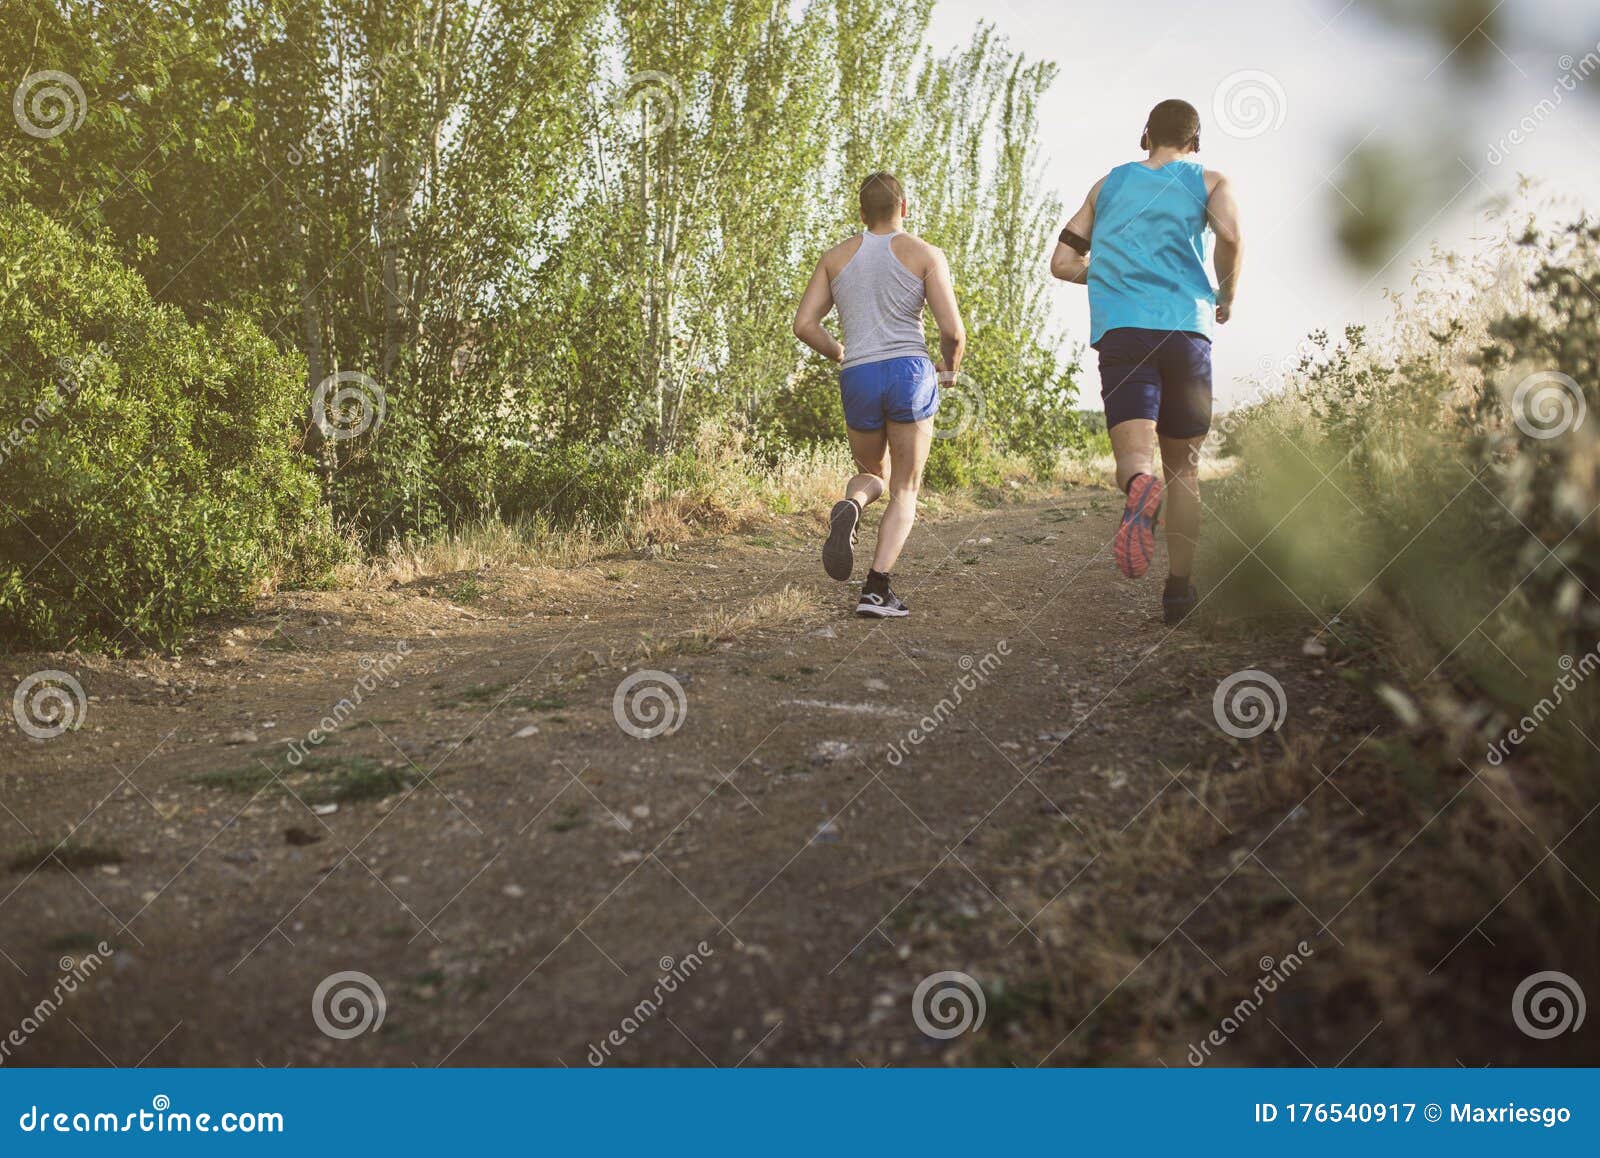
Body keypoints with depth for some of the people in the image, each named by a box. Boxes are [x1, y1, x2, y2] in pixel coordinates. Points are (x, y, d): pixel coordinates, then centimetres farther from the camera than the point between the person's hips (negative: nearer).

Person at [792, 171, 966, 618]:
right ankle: (877, 588, -8)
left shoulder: (836, 256, 11)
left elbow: (804, 324, 5)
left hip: (857, 378, 3)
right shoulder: (924, 254, 2)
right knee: (904, 489, 7)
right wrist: (949, 369, 14)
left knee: (873, 475, 24)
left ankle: (849, 506, -13)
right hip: (910, 372, -3)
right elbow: (952, 330, -6)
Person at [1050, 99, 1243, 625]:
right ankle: (1178, 591, 10)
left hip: (1119, 330, 1)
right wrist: (1226, 298, 9)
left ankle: (1139, 486, -47)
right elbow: (1230, 236, -9)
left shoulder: (1108, 184, 22)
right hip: (1184, 327, -1)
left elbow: (1062, 262, 19)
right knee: (1183, 463, 11)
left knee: (1136, 452, -9)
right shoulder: (1210, 181, 13)